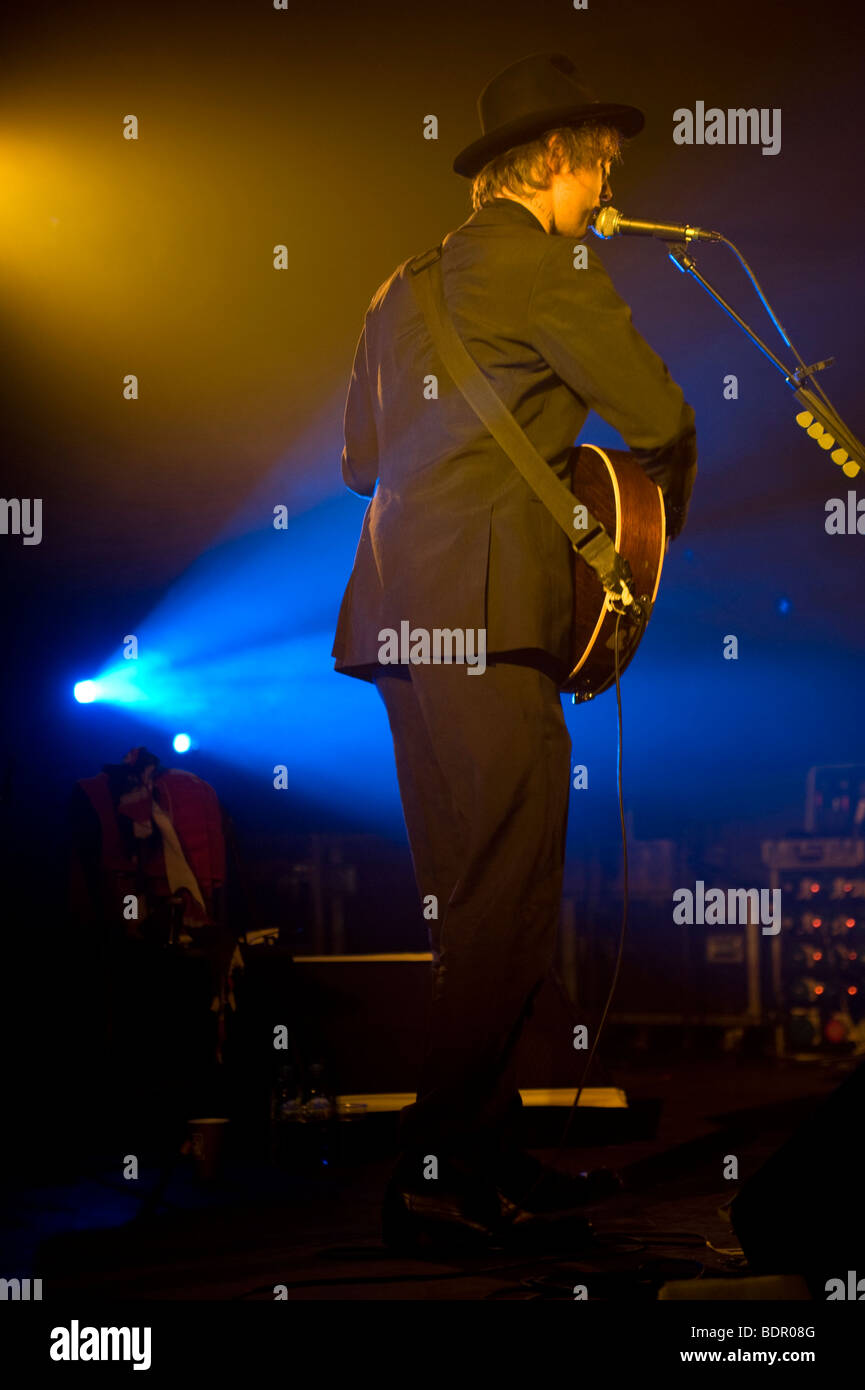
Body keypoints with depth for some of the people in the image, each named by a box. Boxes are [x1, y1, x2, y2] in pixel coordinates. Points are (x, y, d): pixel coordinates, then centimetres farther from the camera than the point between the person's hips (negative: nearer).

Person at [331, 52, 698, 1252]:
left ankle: (488, 1155, 16)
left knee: (466, 914, 11)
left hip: (403, 616, 9)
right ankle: (441, 1174, -8)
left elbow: (359, 460, 27)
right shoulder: (547, 266, -4)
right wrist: (663, 513, 16)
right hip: (488, 617, -9)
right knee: (509, 914, -8)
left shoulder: (408, 284, 22)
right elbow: (662, 420, -4)